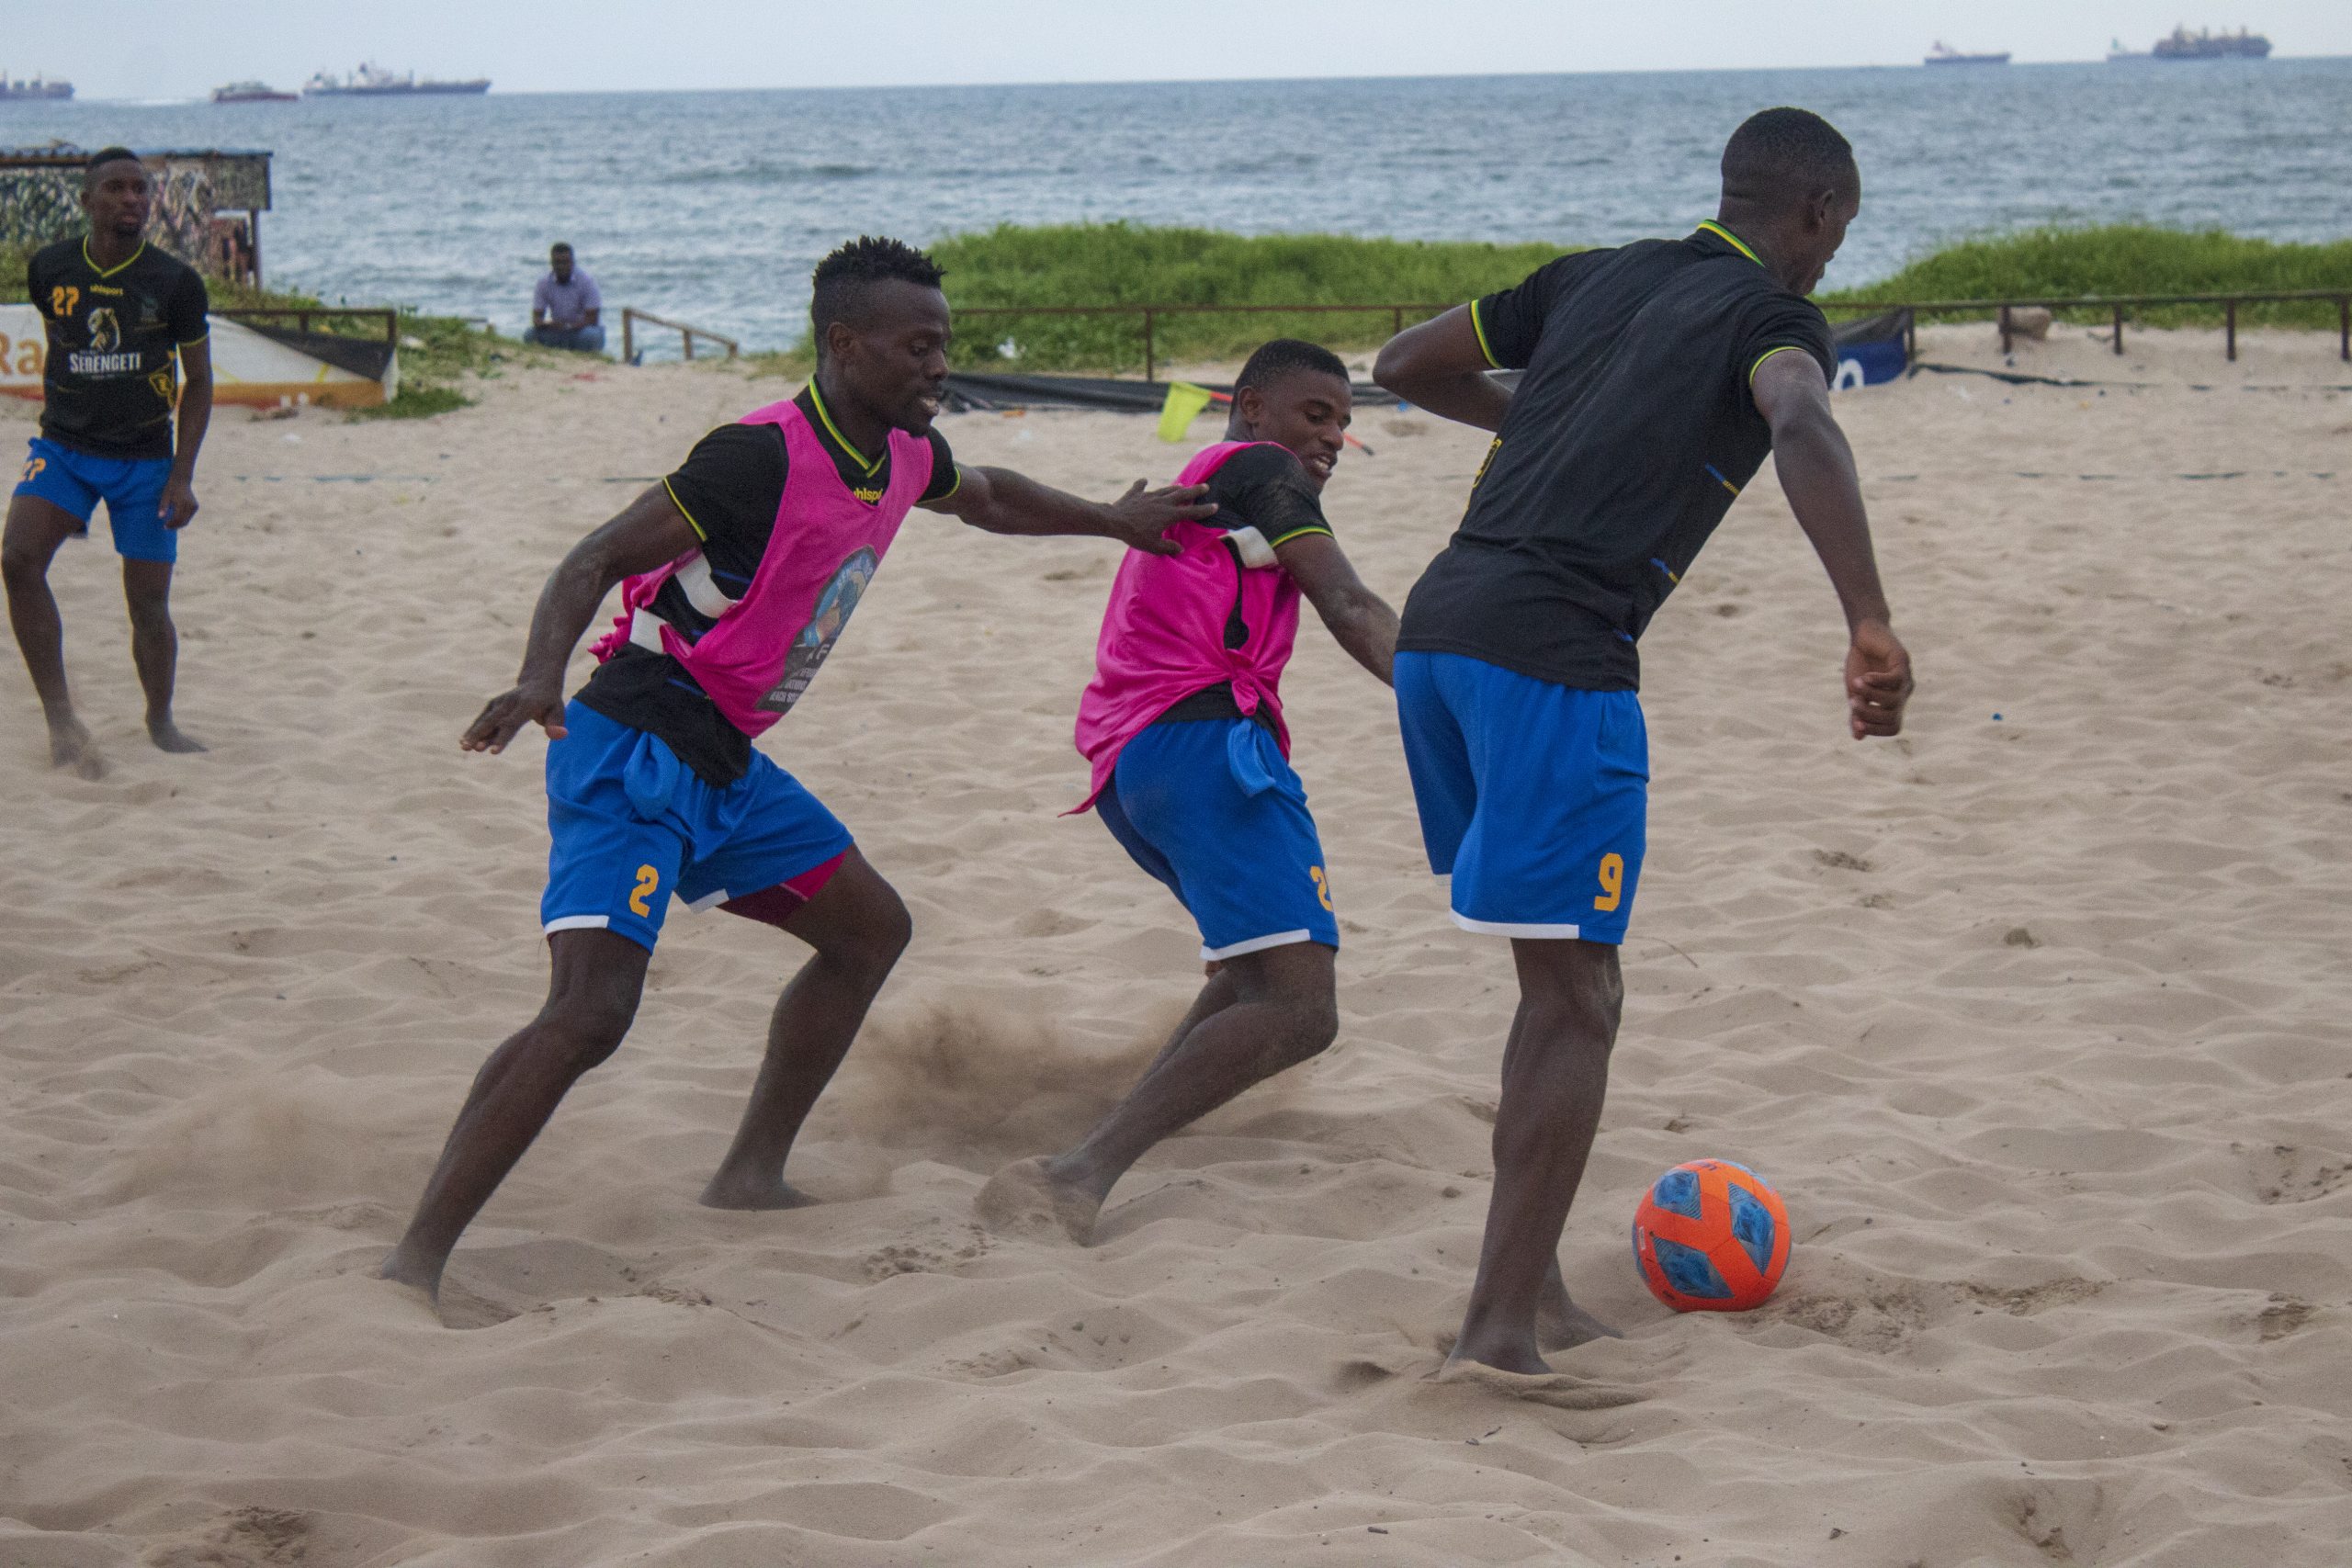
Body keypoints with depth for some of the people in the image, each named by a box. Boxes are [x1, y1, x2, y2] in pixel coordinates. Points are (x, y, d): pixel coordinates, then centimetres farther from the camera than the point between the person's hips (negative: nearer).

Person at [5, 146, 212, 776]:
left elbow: (198, 382, 1)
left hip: (145, 457, -1)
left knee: (149, 602, 3)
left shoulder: (176, 283, -6)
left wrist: (182, 476, -6)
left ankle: (160, 720, 28)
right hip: (63, 447, 1)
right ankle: (59, 715, -19)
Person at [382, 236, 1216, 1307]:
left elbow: (985, 498, 33)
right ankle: (415, 1259, -24)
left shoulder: (904, 457, 8)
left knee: (869, 929, 20)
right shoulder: (763, 459, -20)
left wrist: (1114, 521, 38)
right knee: (591, 1011, -24)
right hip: (634, 752, -10)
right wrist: (541, 679, -39)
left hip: (723, 765, 10)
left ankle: (749, 1178, 26)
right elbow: (599, 558, -23)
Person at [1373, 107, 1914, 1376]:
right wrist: (1870, 630, -27)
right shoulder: (1772, 317, 2)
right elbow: (1802, 426, -21)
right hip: (1555, 659, -7)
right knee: (1577, 1003, -1)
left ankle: (1533, 1288, 19)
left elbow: (1404, 365, 29)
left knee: (1562, 984, 18)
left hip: (1433, 631, 7)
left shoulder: (1591, 277, 22)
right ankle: (1499, 1323, -8)